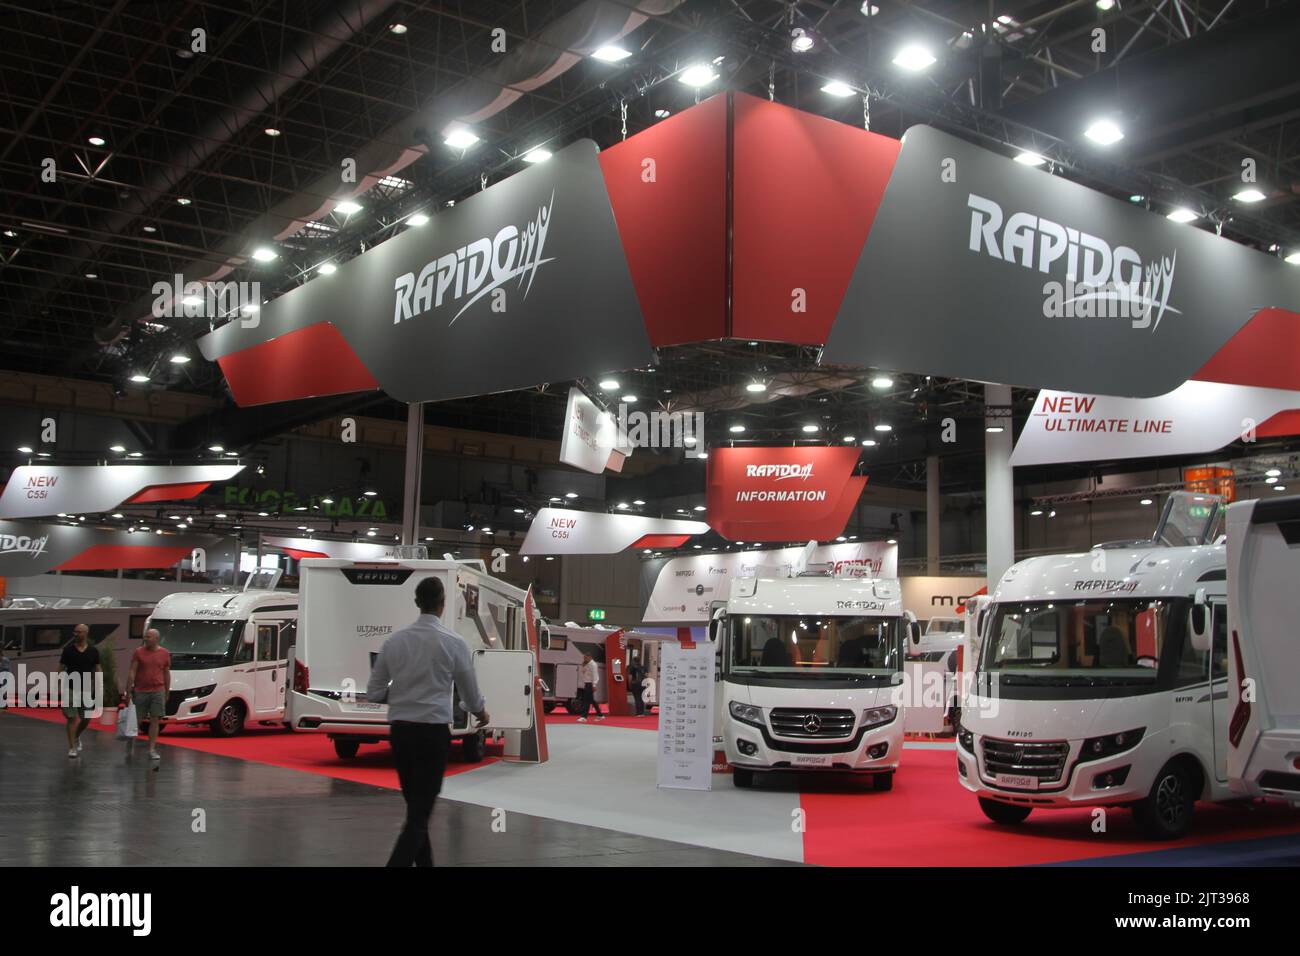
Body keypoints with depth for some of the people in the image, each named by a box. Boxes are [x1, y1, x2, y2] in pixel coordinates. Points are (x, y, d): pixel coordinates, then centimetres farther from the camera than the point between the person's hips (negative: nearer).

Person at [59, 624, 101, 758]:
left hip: (87, 689, 2)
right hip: (71, 689, -2)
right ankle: (72, 748, 2)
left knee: (86, 718, 7)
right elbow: (61, 668, 2)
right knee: (72, 718, -4)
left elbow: (98, 668, 6)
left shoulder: (93, 650, 2)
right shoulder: (68, 650, -1)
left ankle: (77, 737, 35)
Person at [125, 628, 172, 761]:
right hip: (140, 691, -1)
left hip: (158, 692, 1)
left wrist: (167, 693, 11)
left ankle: (152, 749, 1)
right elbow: (132, 672, -2)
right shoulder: (138, 652, 0)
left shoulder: (164, 653, 5)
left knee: (155, 720, -1)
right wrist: (128, 692, -7)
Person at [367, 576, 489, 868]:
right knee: (420, 813, -3)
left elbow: (373, 693, 7)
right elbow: (470, 694, 5)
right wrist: (482, 713, 26)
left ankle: (424, 863, 29)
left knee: (415, 807, 19)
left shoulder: (394, 641, 2)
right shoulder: (453, 643, -7)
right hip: (432, 731, -5)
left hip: (399, 730, 5)